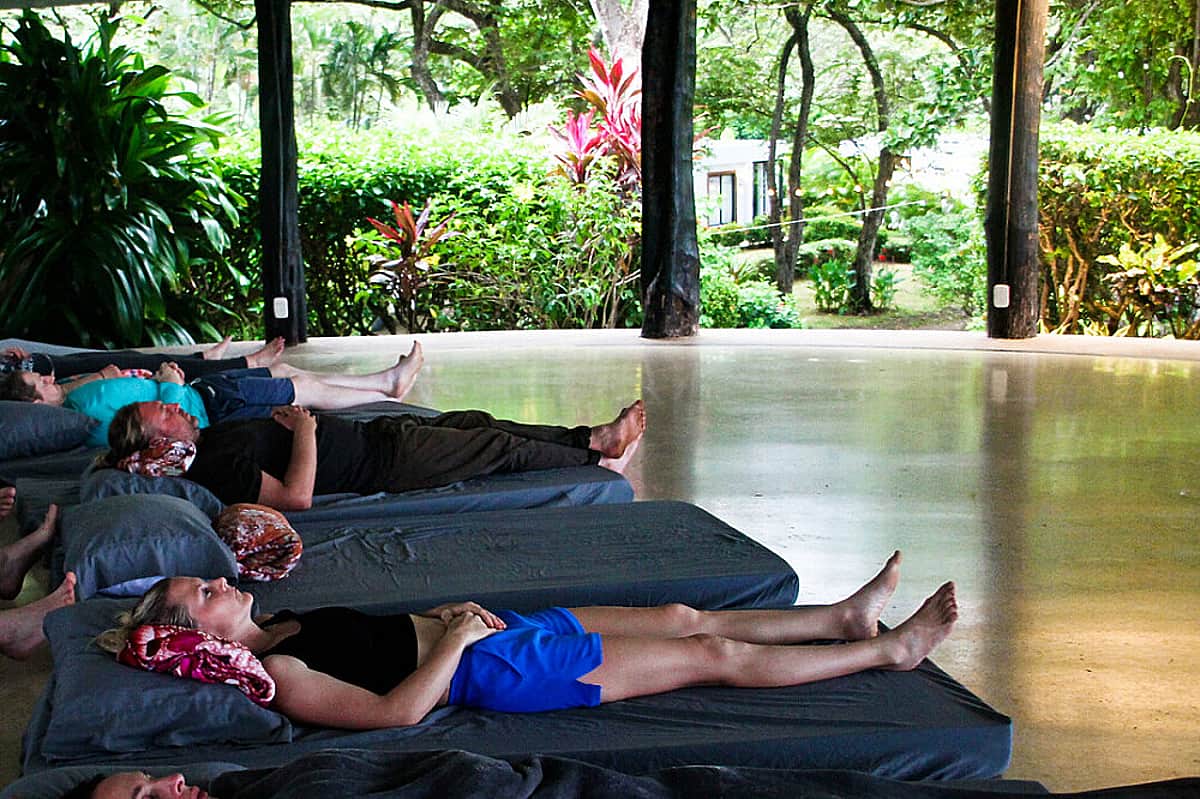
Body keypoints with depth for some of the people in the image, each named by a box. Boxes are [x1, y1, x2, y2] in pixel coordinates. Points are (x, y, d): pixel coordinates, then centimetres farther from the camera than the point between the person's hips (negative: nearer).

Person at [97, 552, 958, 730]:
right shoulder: (277, 675, -18)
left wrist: (443, 612, 6)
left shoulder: (286, 627, 10)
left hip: (482, 633, 9)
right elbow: (396, 710, -25)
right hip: (495, 671, -9)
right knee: (716, 655, -3)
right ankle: (889, 650, 11)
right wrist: (455, 639, -19)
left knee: (685, 617, 11)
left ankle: (845, 617, 26)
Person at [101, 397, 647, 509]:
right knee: (501, 447, 1)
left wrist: (291, 421, -1)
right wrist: (304, 429, -21)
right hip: (385, 464, -9)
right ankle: (596, 462, 22)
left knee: (478, 424, 15)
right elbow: (296, 495, -32)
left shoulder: (212, 439, 6)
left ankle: (593, 438, 27)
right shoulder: (217, 466, -24)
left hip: (374, 434, 9)